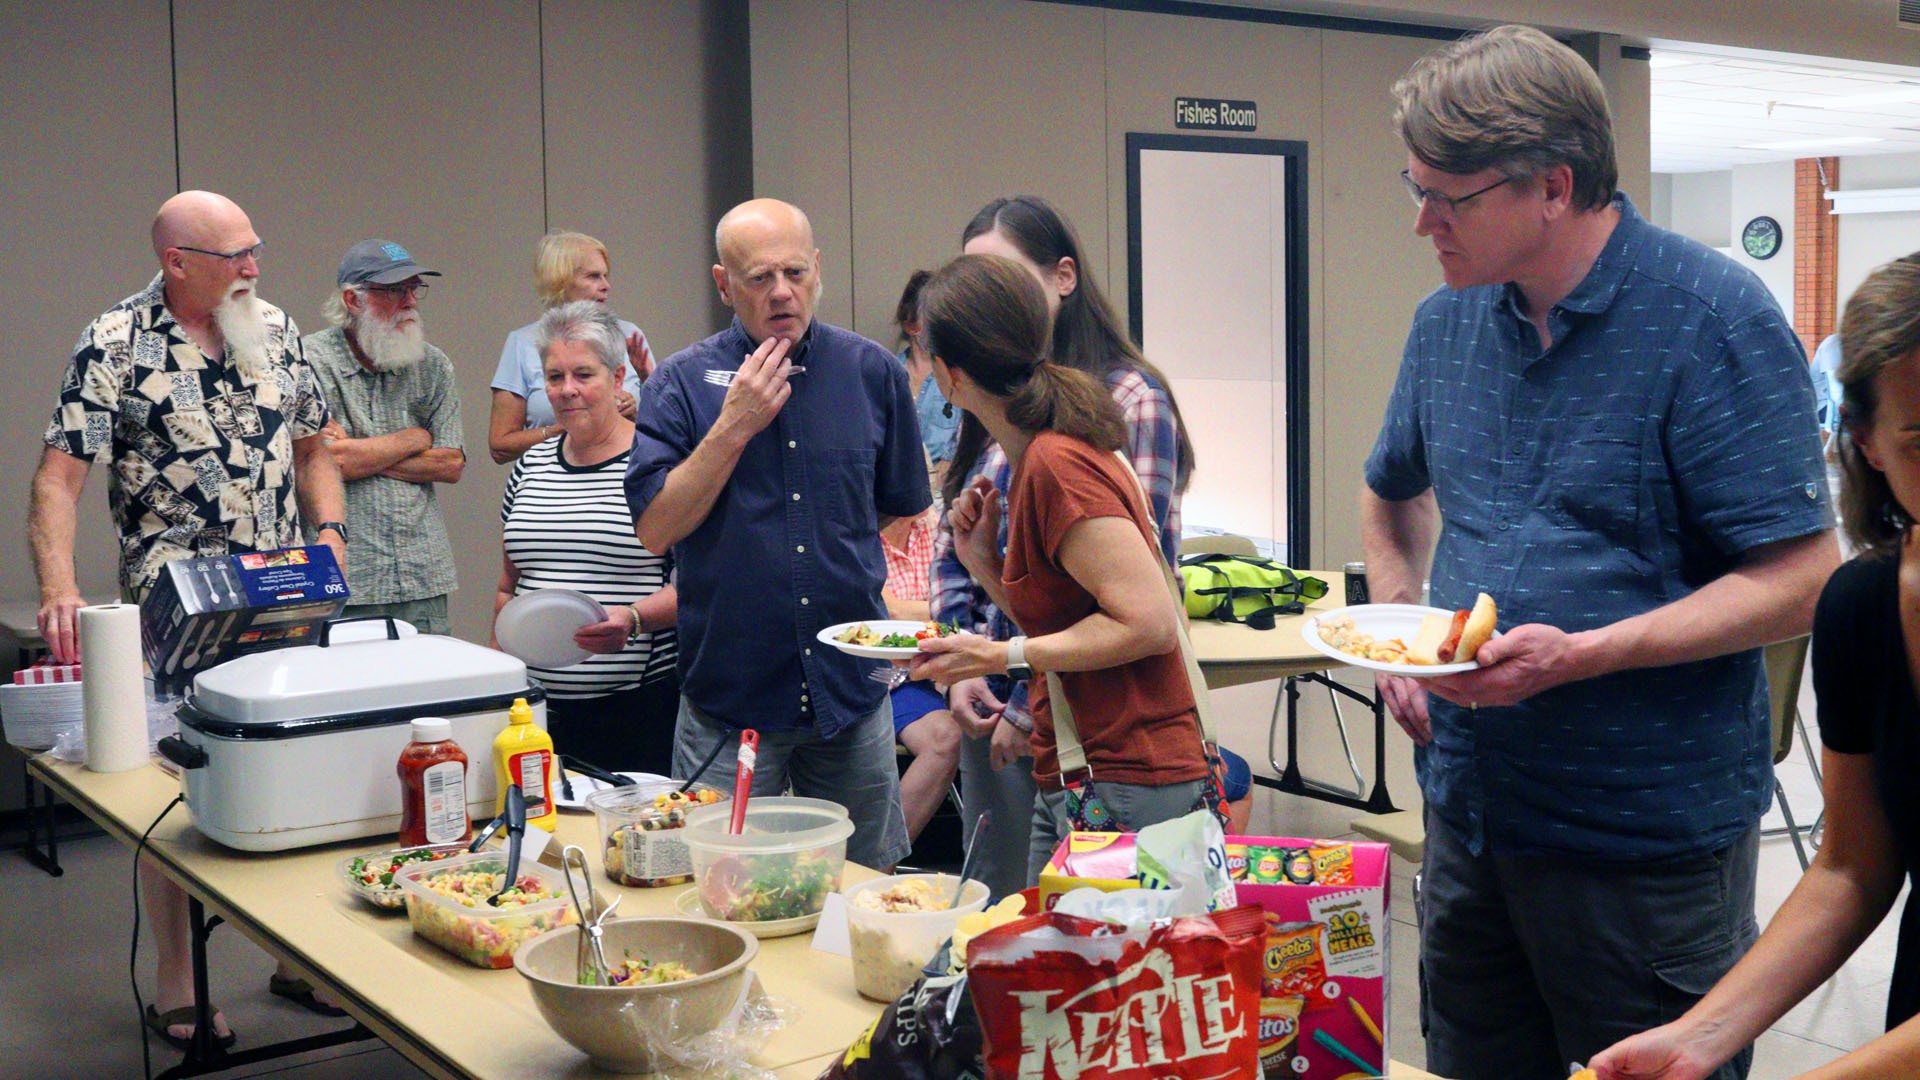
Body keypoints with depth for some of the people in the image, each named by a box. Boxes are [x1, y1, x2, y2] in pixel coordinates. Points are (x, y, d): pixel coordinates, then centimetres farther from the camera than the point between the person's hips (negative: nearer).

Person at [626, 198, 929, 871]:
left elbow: (902, 505, 16)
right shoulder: (684, 382, -3)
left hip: (851, 692, 2)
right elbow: (655, 529, -11)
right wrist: (734, 426, -16)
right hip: (729, 696, -2)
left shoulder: (872, 373, 3)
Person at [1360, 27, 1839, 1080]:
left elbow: (1799, 580, -17)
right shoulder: (1448, 320, 5)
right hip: (1468, 812, 6)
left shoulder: (1714, 320, -14)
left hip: (1652, 839, -6)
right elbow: (1393, 497, 22)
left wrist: (1578, 655, -26)